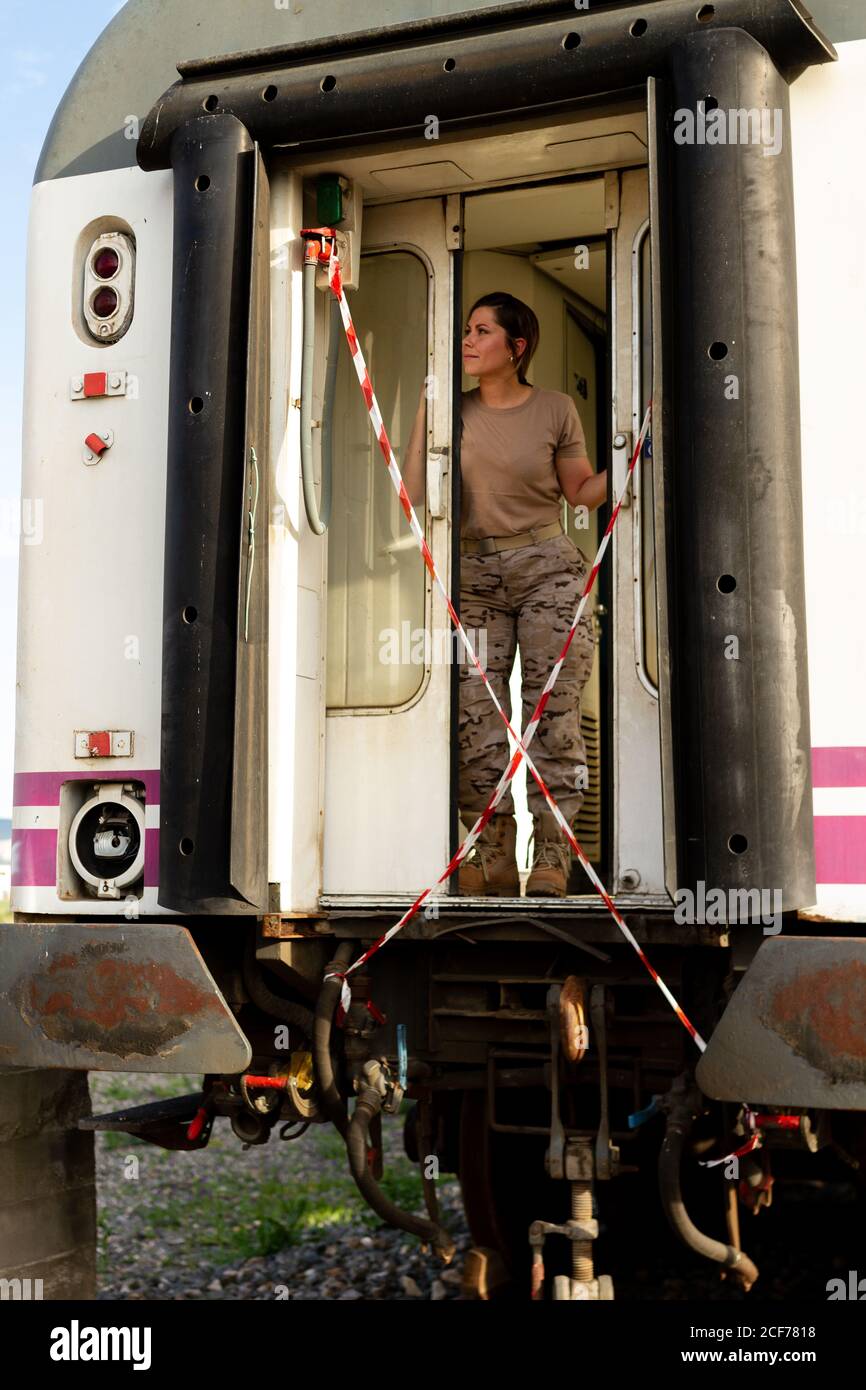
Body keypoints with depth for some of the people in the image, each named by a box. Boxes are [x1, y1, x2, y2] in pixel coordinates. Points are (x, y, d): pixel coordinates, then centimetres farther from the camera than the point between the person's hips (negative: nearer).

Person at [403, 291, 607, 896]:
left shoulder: (556, 409, 4)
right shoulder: (453, 410, 10)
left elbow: (583, 492, 10)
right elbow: (417, 494, 3)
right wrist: (425, 407, 4)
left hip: (548, 568, -2)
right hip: (473, 574, 2)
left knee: (554, 714, -8)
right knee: (476, 719, -6)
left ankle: (551, 861, -7)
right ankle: (493, 863, -1)